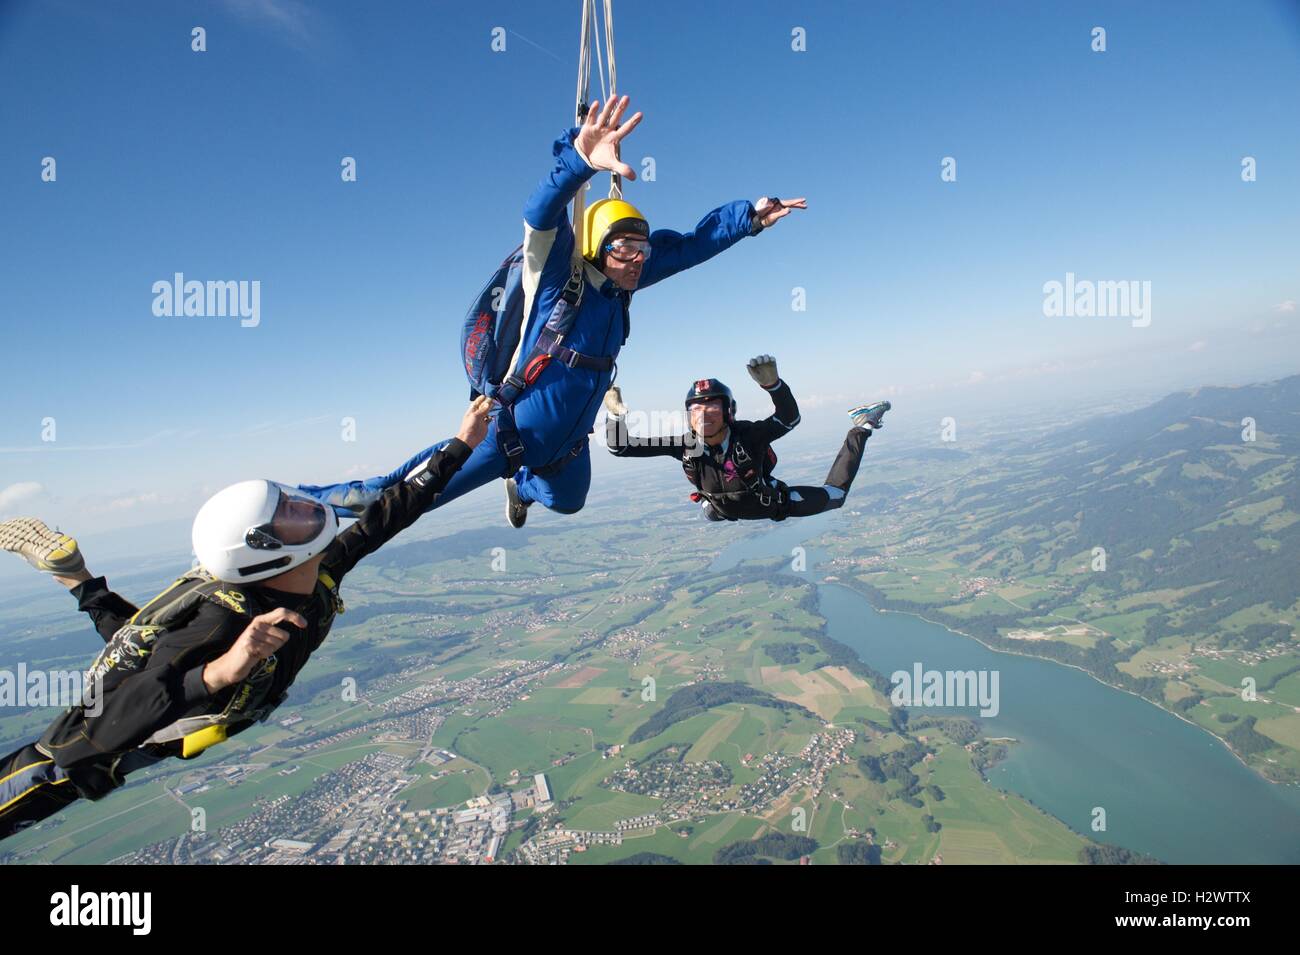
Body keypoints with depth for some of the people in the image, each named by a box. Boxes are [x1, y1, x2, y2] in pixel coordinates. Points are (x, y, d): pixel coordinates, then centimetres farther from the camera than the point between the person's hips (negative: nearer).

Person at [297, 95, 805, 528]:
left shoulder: (622, 280, -4)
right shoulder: (557, 274, -21)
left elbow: (691, 243, 2)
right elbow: (542, 213, -40)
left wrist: (750, 216, -4)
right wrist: (579, 159, -59)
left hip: (568, 449, 8)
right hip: (513, 434, -7)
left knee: (567, 501, 37)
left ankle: (520, 485, 71)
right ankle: (306, 504, 17)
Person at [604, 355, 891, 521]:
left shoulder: (747, 435, -41)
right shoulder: (686, 444, -33)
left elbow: (789, 418, -58)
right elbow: (620, 447, -33)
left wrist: (772, 383, -72)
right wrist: (617, 413, -48)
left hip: (774, 502, -4)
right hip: (729, 511, 4)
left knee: (835, 495, 9)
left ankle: (861, 428, 25)